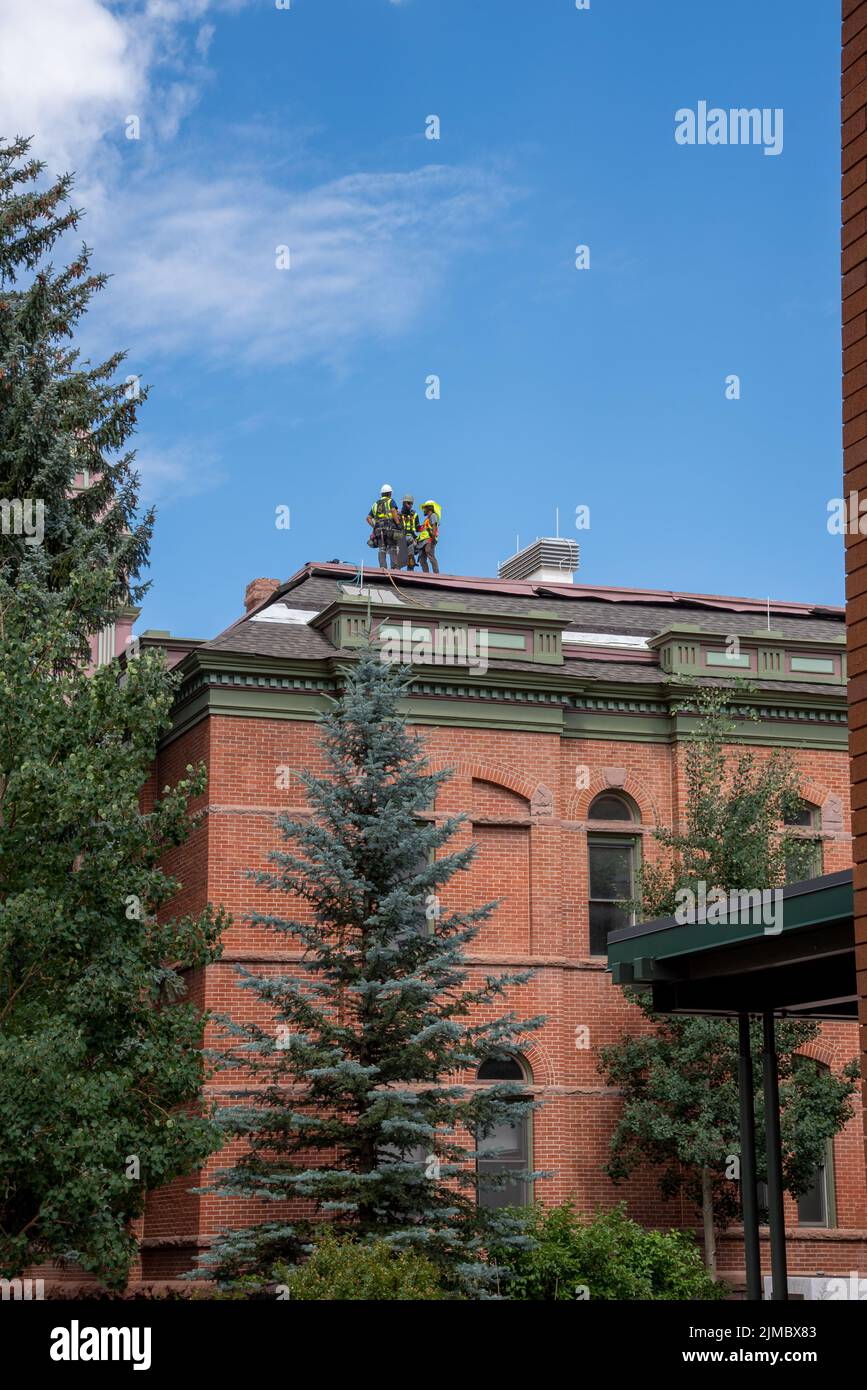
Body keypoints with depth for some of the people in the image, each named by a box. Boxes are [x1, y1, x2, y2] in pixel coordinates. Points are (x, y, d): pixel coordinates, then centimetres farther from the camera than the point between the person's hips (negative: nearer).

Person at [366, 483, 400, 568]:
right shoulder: (390, 501, 8)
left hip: (378, 529, 4)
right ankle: (394, 567, -13)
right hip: (390, 528, -4)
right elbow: (393, 511, -12)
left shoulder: (376, 504, 24)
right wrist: (398, 524, -11)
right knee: (392, 548, -3)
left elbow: (368, 518, 17)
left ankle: (382, 566, -16)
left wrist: (374, 527, 15)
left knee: (382, 549, -2)